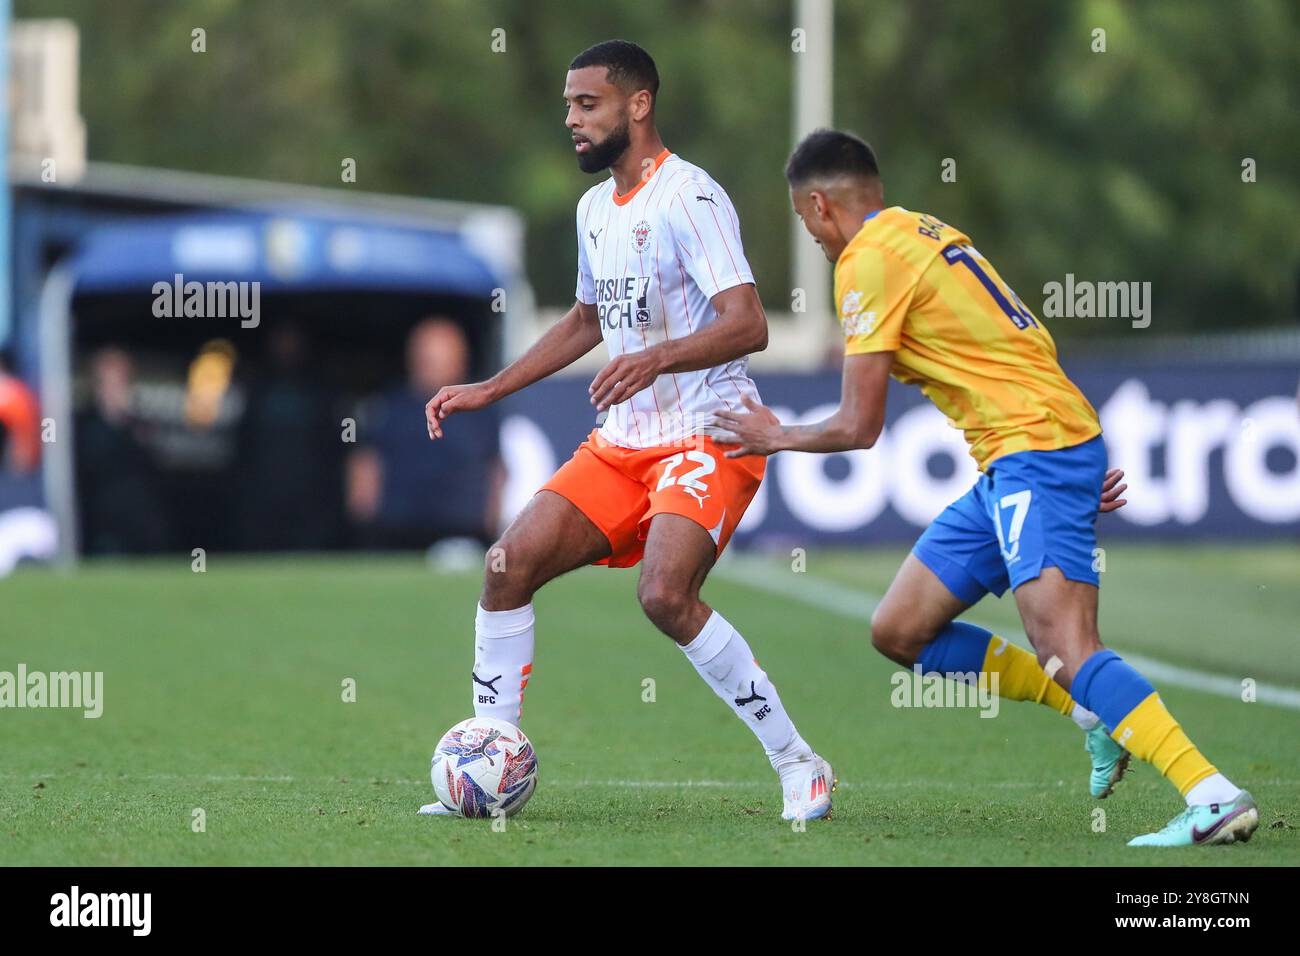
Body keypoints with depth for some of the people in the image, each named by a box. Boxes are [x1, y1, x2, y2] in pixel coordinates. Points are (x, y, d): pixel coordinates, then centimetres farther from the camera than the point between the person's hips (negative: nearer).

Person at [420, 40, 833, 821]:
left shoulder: (689, 198, -15)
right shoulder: (595, 207, 13)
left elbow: (748, 324, -25)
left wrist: (658, 358, -40)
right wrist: (487, 391, 24)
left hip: (708, 438, -9)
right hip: (622, 442, 9)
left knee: (665, 594, -28)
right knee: (509, 566, -4)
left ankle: (799, 768, -14)